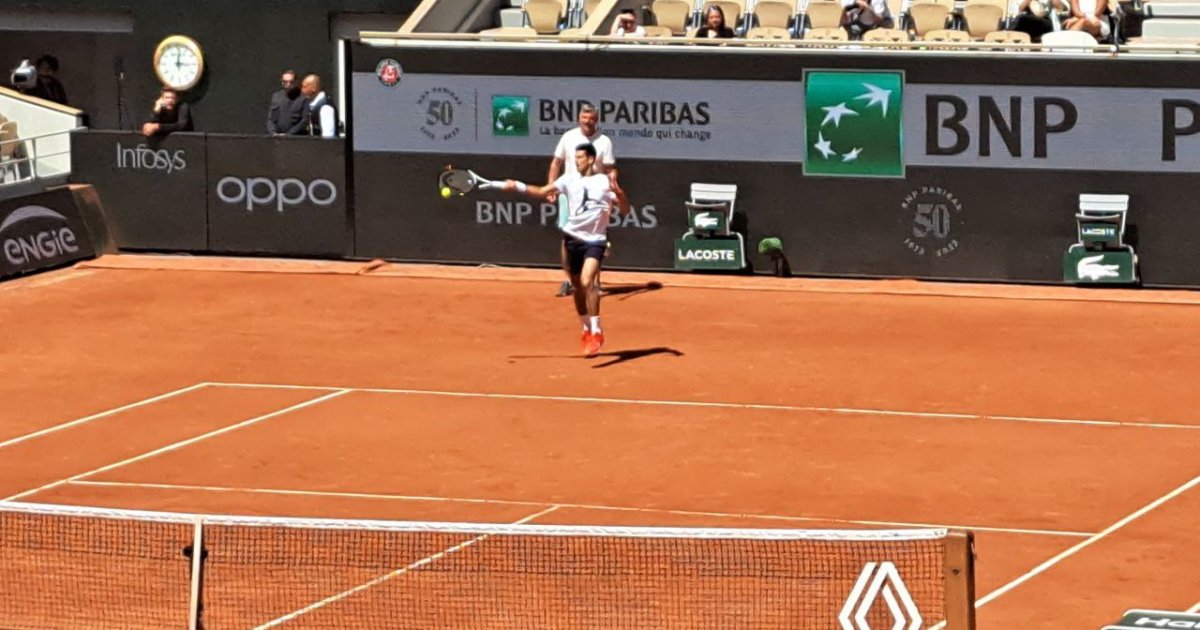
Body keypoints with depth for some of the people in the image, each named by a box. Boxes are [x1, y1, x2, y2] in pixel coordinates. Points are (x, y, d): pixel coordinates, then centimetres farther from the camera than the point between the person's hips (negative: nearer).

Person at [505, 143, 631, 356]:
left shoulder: (605, 182, -5)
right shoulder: (570, 179, 4)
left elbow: (625, 210, -6)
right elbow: (542, 192, 4)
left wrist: (619, 193, -25)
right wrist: (517, 186, -8)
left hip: (594, 240, -4)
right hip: (572, 238, 4)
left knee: (587, 282, -22)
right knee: (577, 286, 12)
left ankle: (597, 332, -15)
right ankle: (587, 330, 31)